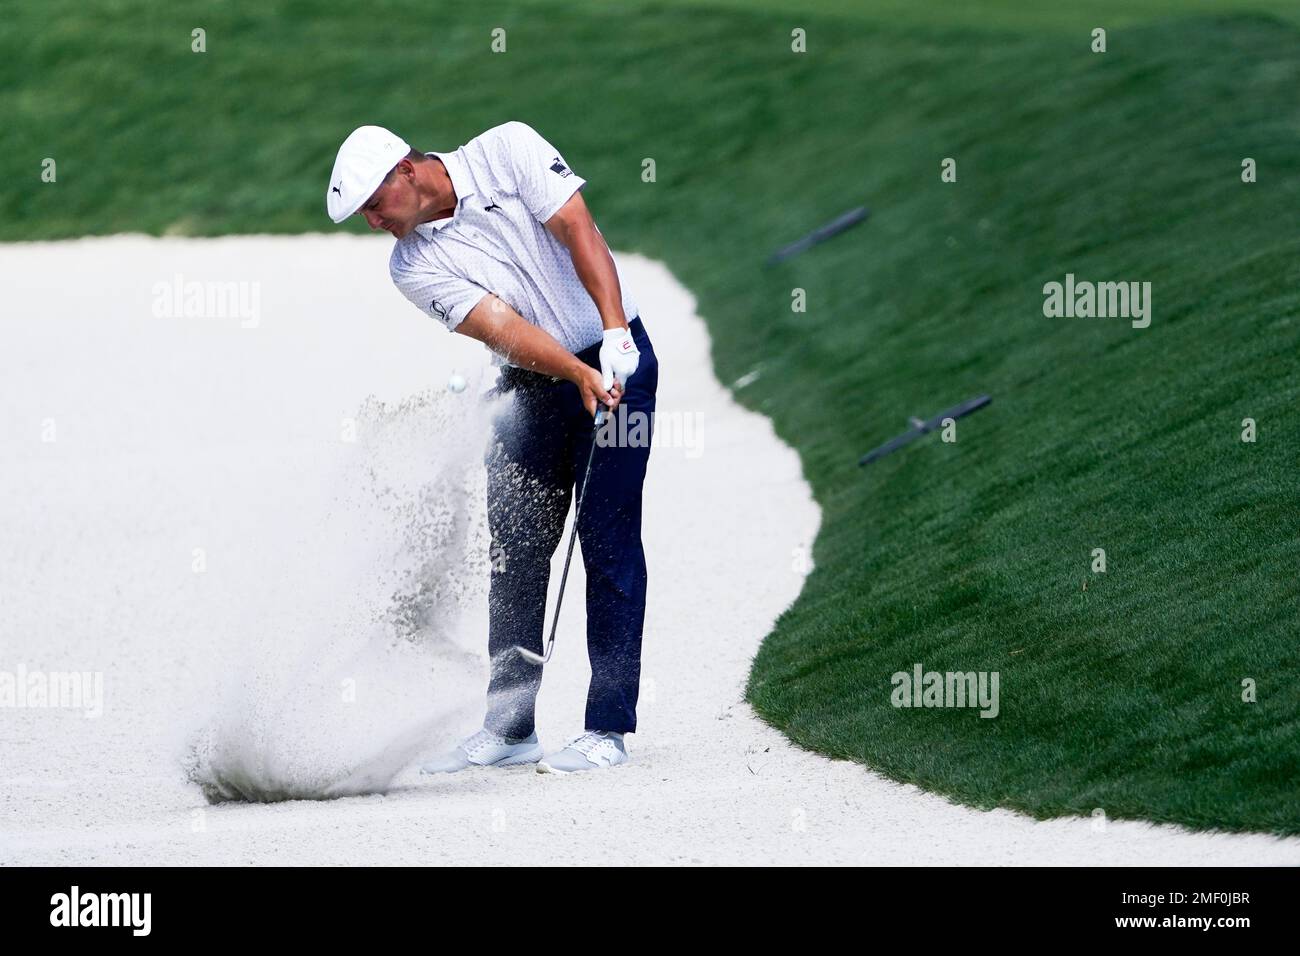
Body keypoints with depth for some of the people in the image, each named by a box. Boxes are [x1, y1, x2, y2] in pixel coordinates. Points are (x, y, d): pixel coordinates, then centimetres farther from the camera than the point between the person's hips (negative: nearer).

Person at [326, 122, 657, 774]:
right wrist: (581, 376, -29)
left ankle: (609, 728, -9)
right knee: (514, 552, 2)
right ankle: (510, 728, 11)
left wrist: (616, 336, -28)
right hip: (530, 386, 4)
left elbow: (581, 233, -17)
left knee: (608, 542, -9)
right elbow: (501, 327, -16)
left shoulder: (507, 151, -12)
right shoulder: (414, 267, -5)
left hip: (615, 358, -4)